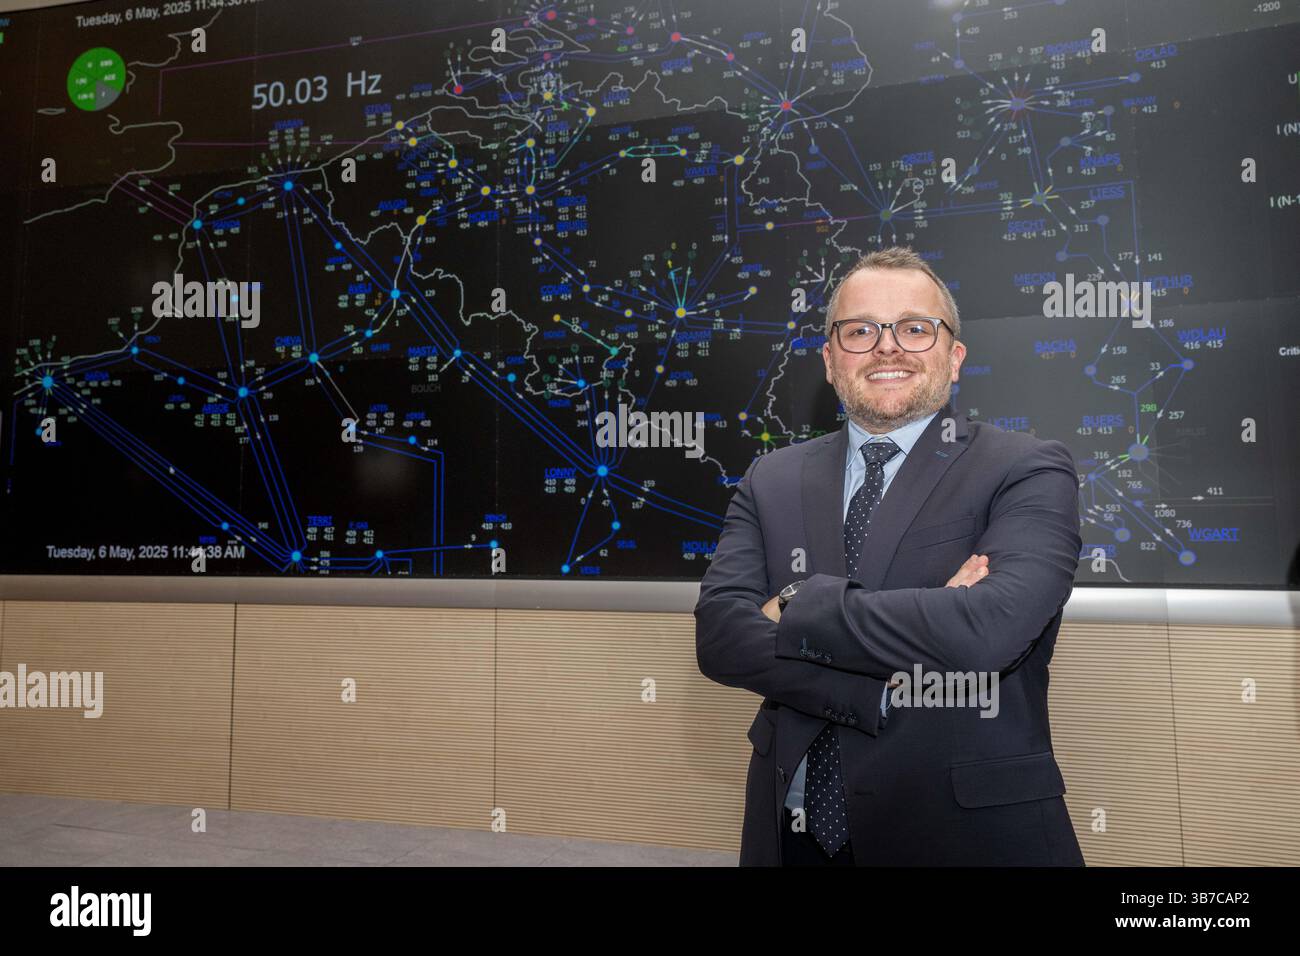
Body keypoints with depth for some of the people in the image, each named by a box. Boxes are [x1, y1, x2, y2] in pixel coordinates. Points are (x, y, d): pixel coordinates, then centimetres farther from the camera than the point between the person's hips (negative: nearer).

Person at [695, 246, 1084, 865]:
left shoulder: (1029, 472, -8)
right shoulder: (771, 481, 1)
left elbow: (990, 627, -25)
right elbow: (719, 636, -11)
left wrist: (797, 605, -16)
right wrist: (892, 685, -22)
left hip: (964, 831, -3)